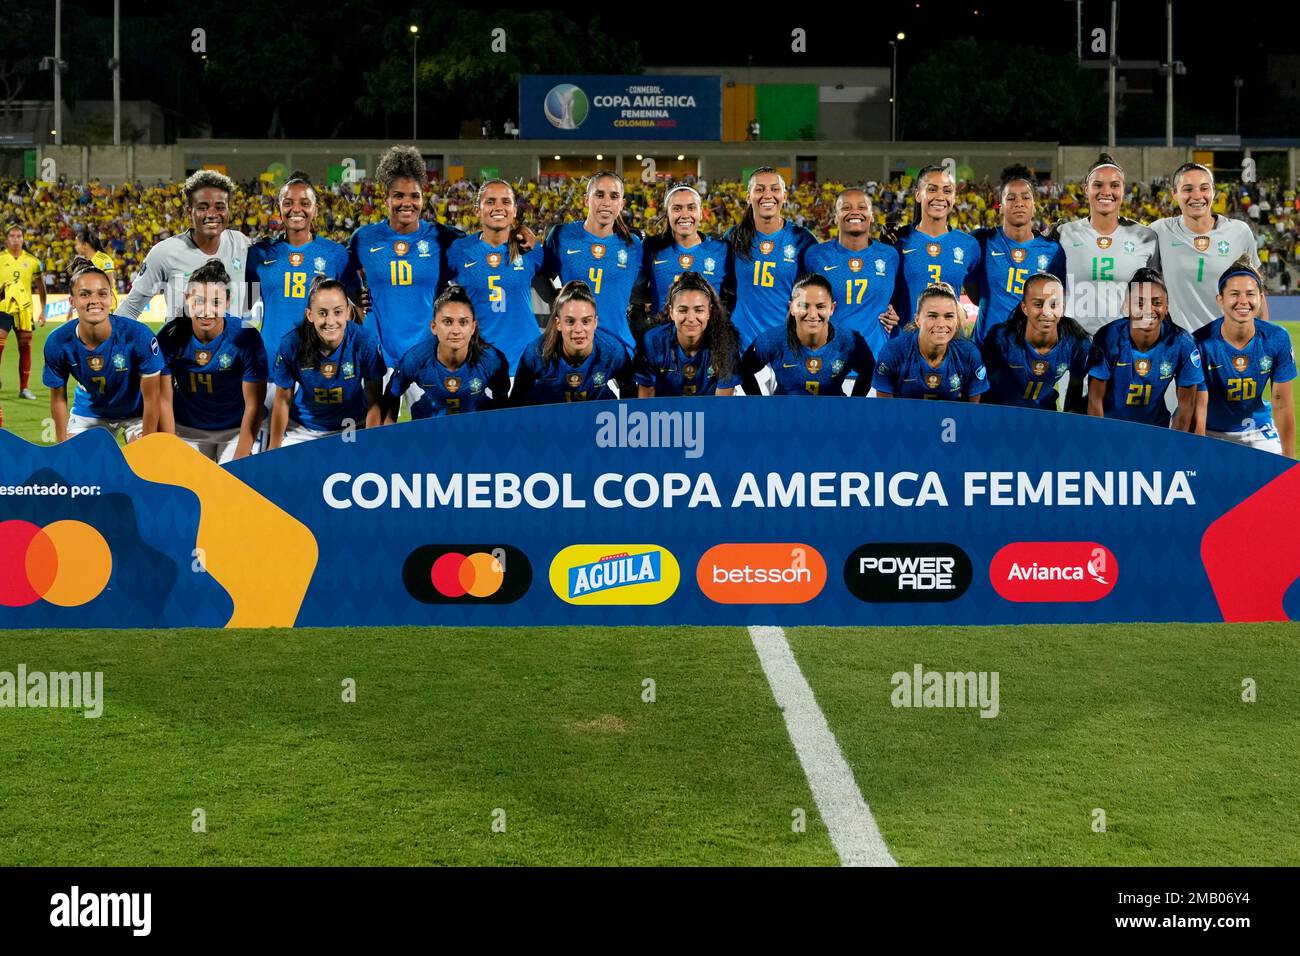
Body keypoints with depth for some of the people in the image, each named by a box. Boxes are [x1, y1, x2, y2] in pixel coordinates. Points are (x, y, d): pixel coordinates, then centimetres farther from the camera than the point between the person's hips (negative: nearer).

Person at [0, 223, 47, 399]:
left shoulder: (32, 261, 5)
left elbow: (40, 286, 14)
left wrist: (43, 310, 11)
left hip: (25, 310, 2)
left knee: (25, 348, 4)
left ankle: (24, 388, 10)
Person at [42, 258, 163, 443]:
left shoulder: (139, 335, -30)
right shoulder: (57, 342, -22)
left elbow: (151, 398, -20)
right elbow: (58, 398, -7)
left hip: (136, 412, -2)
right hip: (89, 413, 2)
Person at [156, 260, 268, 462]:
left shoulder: (247, 338, -19)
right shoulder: (170, 337, -15)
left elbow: (254, 405, -16)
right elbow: (164, 401, -9)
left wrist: (239, 460, -20)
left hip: (235, 430, -1)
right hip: (186, 430, 1)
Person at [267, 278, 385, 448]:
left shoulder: (366, 341, -24)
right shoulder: (291, 344, -22)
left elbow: (375, 402, -13)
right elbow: (283, 401, -8)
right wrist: (274, 450, -3)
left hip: (351, 426, 0)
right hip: (301, 429, 0)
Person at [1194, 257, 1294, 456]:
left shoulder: (1277, 339, -13)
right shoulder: (1202, 342, -21)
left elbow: (1282, 405, -7)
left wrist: (1289, 459, -8)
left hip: (1258, 431, 2)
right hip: (1210, 432, -2)